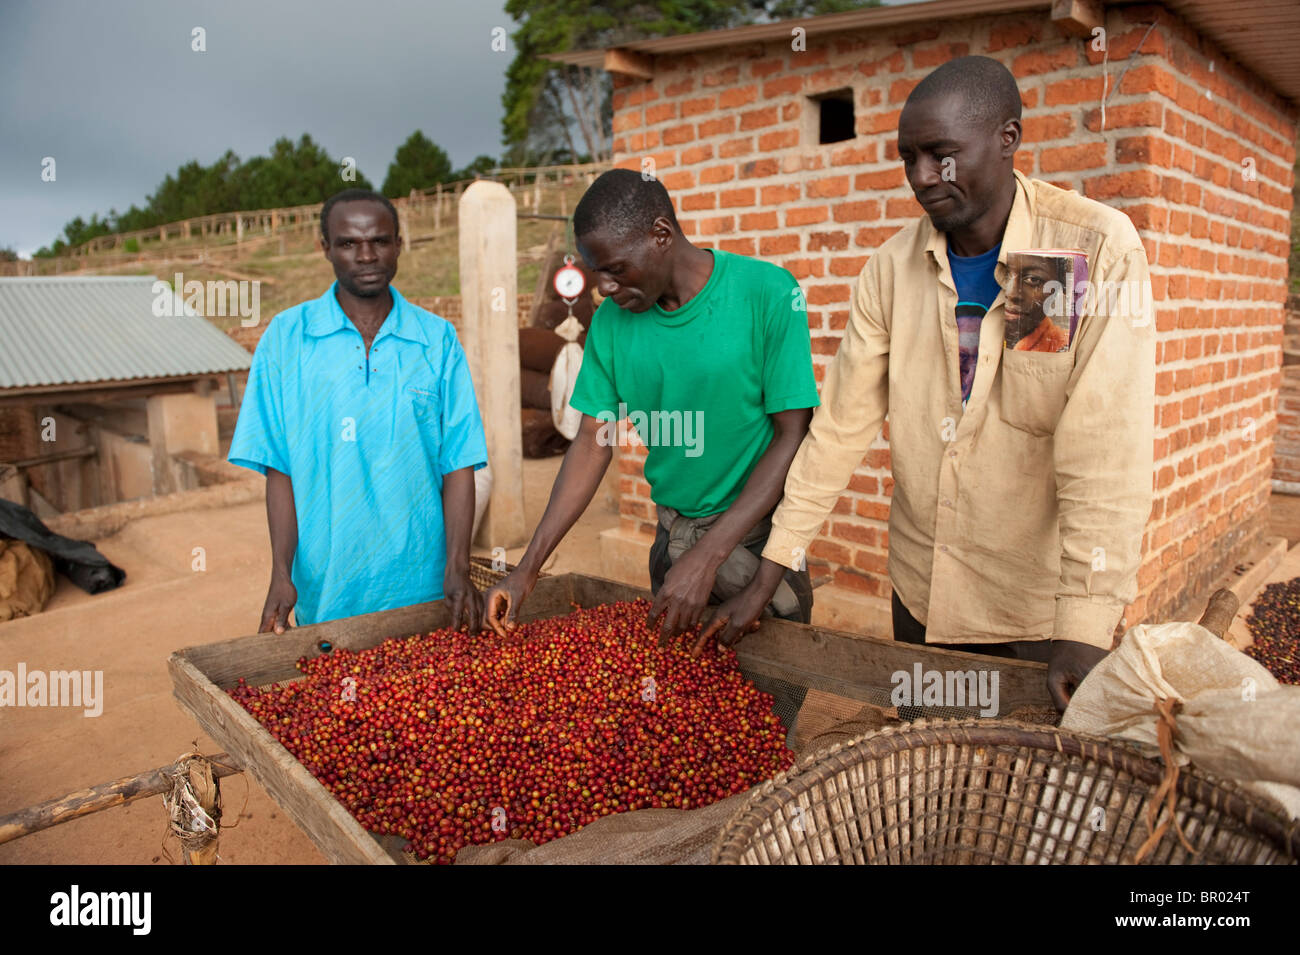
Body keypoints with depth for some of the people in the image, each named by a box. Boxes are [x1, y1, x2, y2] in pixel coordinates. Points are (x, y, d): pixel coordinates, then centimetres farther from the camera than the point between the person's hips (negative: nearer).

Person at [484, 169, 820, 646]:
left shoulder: (767, 293, -16)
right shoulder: (611, 321, -2)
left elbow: (794, 436, -17)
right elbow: (593, 443, 1)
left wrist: (706, 558, -23)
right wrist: (527, 569, -4)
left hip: (755, 532, -4)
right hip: (672, 534, 4)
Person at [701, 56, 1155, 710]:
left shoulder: (1097, 251, -15)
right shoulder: (893, 268, -3)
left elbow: (1105, 458, -21)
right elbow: (840, 427, -3)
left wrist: (1084, 636, -25)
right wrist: (765, 579, -5)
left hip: (1040, 606, -3)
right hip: (922, 590, 4)